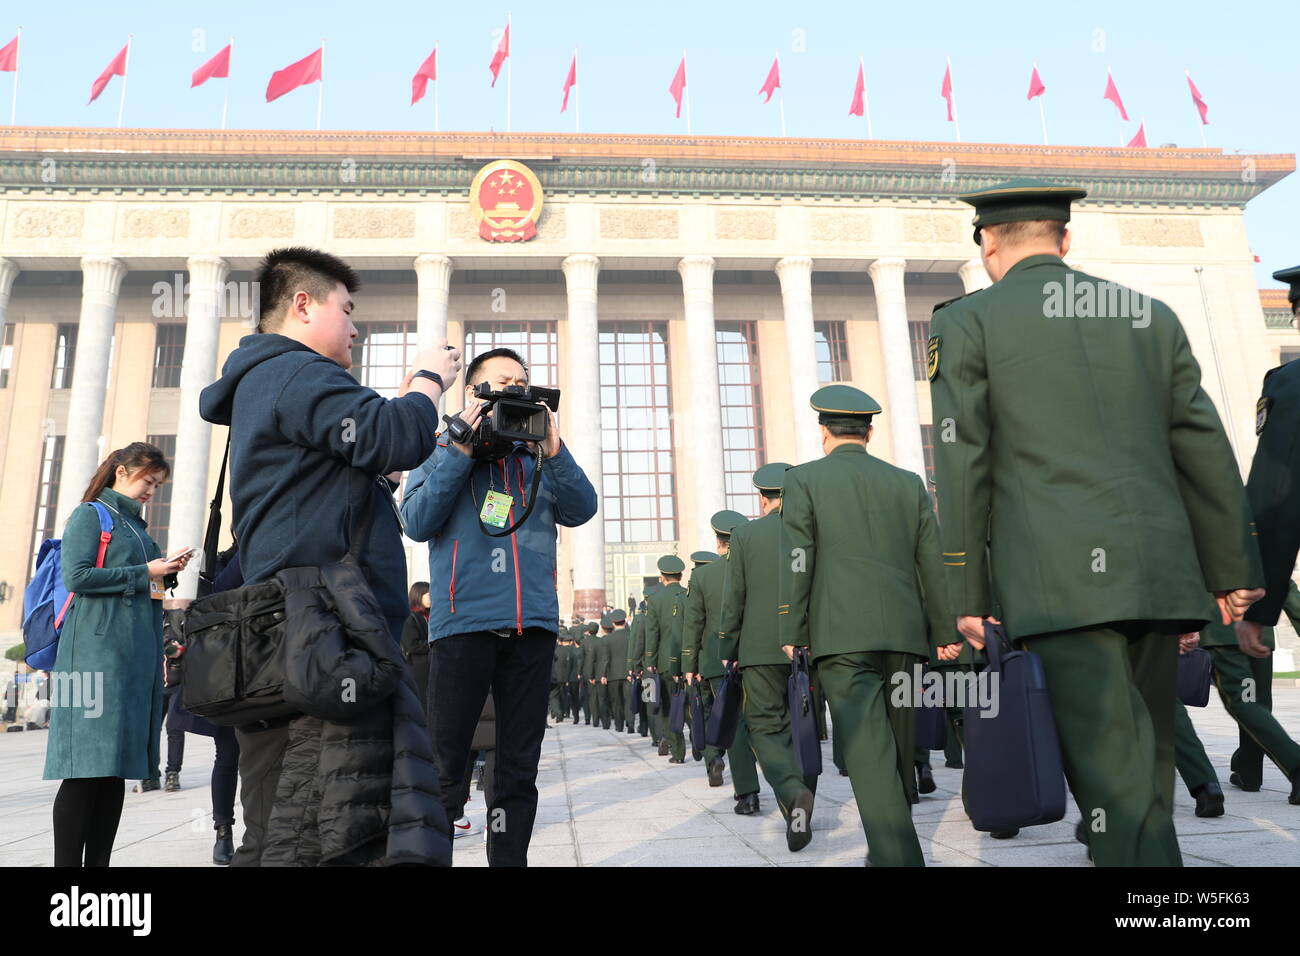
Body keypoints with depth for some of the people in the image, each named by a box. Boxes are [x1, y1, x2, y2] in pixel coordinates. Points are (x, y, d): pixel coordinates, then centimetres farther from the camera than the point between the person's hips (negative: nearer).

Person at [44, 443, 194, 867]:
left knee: (116, 767, 6)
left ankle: (98, 862, 11)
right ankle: (66, 863, -4)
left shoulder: (136, 525, 22)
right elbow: (77, 576, -11)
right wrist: (144, 573, -10)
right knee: (88, 766, -9)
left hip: (137, 656, 8)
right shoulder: (90, 514, 1)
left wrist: (166, 573, 7)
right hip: (97, 652, -7)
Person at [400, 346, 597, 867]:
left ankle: (509, 858, 17)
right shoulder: (442, 451, 12)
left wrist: (553, 448, -9)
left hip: (532, 625, 3)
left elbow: (581, 509, 3)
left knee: (519, 767, 8)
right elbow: (417, 522, -3)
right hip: (464, 622, -3)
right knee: (444, 764, -3)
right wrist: (461, 448, -7)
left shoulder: (538, 457, 18)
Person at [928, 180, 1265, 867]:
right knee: (1144, 761, 16)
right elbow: (1204, 448, 13)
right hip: (1159, 574, 5)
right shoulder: (1150, 314, 16)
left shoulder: (967, 321, 3)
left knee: (1115, 769, -6)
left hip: (1062, 580, -5)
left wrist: (963, 595, 0)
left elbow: (960, 467, -3)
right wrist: (1231, 571, 17)